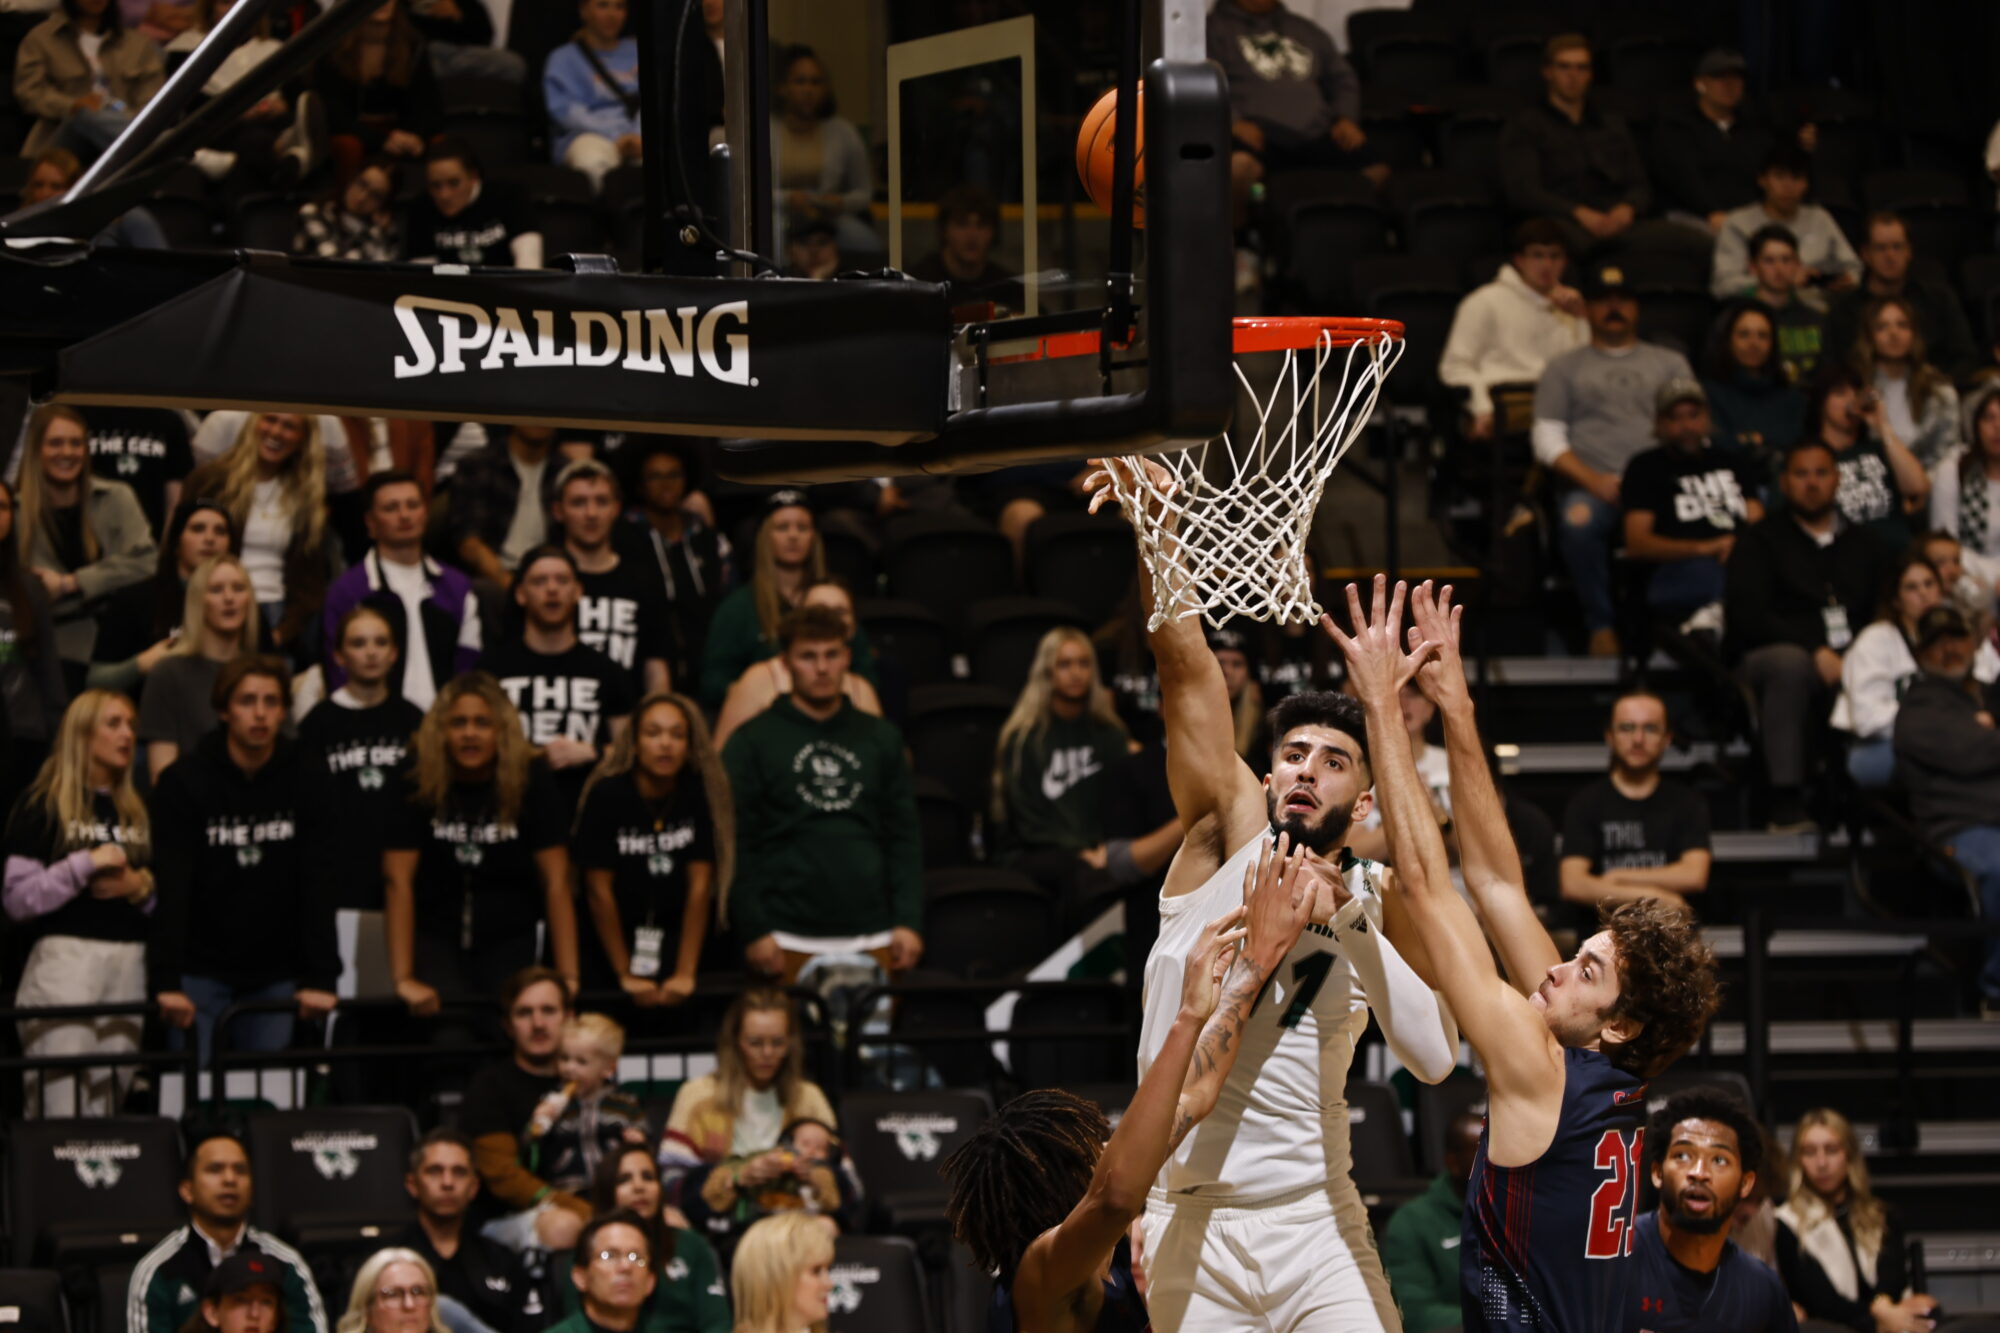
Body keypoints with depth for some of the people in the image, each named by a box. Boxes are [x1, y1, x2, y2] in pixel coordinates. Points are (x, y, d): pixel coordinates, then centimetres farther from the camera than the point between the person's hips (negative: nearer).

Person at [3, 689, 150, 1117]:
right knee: (60, 1108, -13)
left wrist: (141, 888, 2)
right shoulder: (42, 805, 1)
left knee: (109, 1106, 2)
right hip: (64, 959, -6)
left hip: (129, 966, 6)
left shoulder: (136, 810, 19)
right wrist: (85, 865, -12)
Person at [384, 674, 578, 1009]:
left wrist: (568, 978, -20)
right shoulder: (417, 780, -16)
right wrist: (403, 979, -24)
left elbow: (555, 881, -14)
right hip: (433, 937, -2)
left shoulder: (530, 780, -13)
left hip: (509, 939, 2)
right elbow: (398, 880, -18)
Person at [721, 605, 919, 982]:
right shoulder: (752, 742, 3)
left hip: (872, 939, 3)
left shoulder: (880, 739, 15)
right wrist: (754, 932, -9)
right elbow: (737, 845, -1)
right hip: (791, 943, -3)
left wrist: (910, 922, 4)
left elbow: (903, 837, 14)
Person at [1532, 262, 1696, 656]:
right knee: (1578, 521, -39)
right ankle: (1601, 625, -25)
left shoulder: (1670, 364, 26)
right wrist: (1594, 480, -7)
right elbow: (1547, 441, 12)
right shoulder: (1565, 368, 23)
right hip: (1589, 484, 0)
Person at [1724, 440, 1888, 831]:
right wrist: (1814, 651, -17)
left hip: (1851, 663, 3)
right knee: (1789, 663, -40)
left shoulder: (1861, 545, 23)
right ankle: (1786, 803, -38)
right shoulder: (1759, 541, 9)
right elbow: (1745, 616, -6)